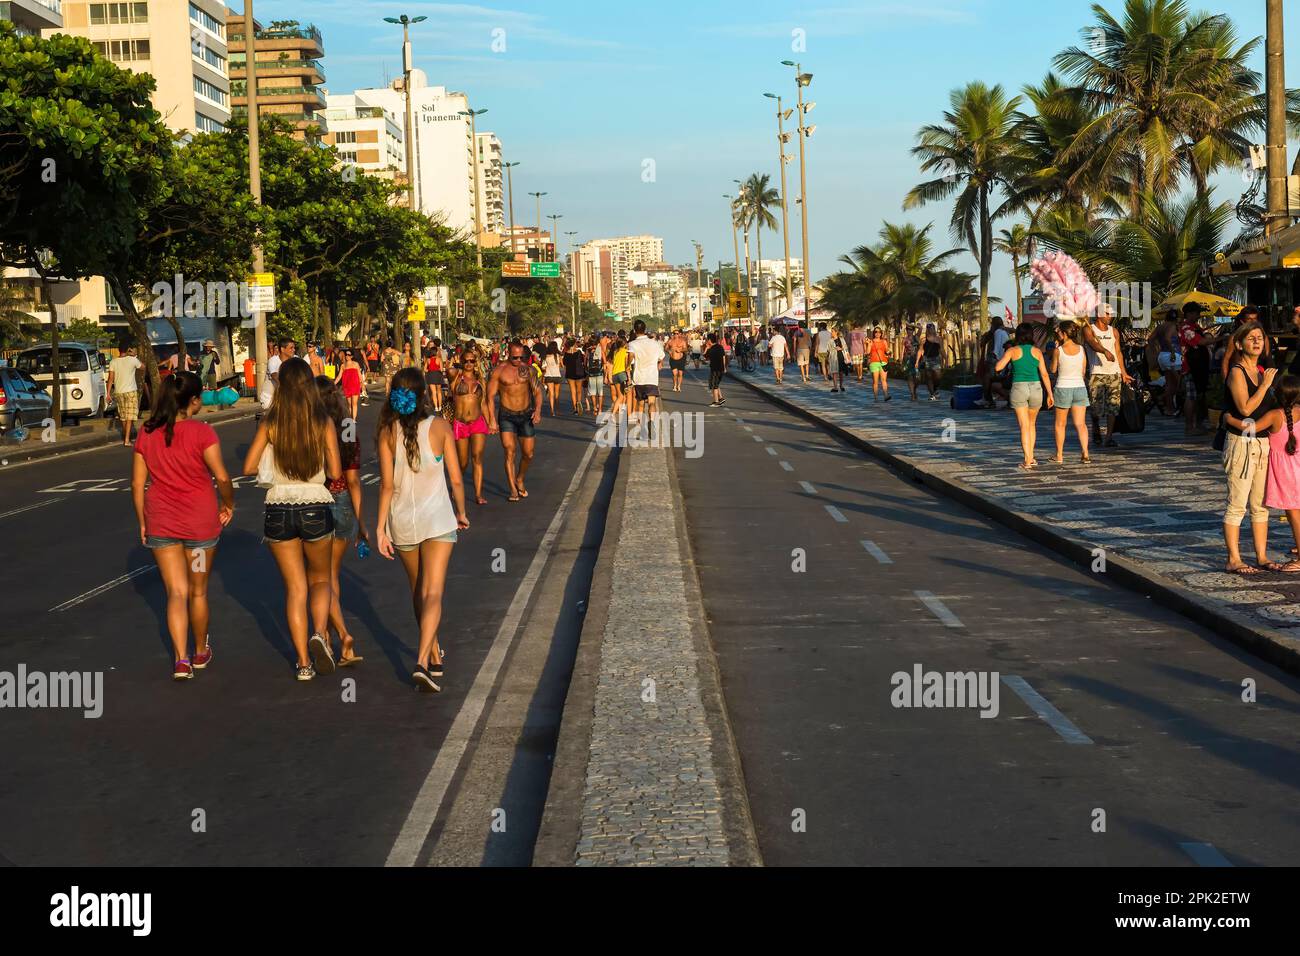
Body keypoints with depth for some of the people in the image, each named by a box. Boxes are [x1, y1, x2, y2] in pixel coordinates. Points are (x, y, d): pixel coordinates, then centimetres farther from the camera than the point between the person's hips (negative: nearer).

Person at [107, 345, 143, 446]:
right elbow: (143, 366, 9)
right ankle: (127, 439, -13)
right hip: (131, 391, -4)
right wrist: (134, 356, 9)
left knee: (123, 416, 18)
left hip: (118, 392, 4)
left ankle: (125, 437, 32)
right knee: (130, 416, -4)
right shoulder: (132, 360, -9)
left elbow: (111, 378, -5)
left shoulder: (113, 362, -1)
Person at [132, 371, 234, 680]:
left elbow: (137, 484, 2)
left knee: (177, 593, 5)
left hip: (161, 524, 2)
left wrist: (142, 522, 12)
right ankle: (201, 652, 33)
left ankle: (181, 659, -7)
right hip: (200, 522, -2)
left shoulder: (146, 434, -1)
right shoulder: (202, 432, -14)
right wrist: (229, 504, 3)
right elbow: (221, 477, -16)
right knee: (198, 591, 15)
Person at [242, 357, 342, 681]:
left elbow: (249, 467, -3)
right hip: (316, 508, -1)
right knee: (320, 579, 20)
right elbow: (335, 472, -7)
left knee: (295, 587, 11)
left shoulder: (270, 423, -4)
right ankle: (319, 635, -7)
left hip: (279, 511, 1)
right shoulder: (324, 423, -6)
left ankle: (303, 662, 8)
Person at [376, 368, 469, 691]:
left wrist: (381, 528, -4)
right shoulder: (439, 427, -7)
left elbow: (387, 485, -8)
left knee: (418, 592, 19)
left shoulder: (388, 432, -5)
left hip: (402, 522, 2)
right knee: (433, 594, -6)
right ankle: (423, 662, -23)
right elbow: (456, 480, -3)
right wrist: (461, 512, 13)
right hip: (437, 519, -2)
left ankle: (434, 657, 34)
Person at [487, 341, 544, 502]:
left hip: (526, 416, 3)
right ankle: (513, 490, -9)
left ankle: (519, 480, 33)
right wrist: (492, 420, -12)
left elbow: (537, 391, 6)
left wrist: (538, 410, -11)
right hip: (507, 416, -3)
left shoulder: (527, 370, 4)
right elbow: (491, 396, -4)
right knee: (510, 452, -12)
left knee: (528, 454, 7)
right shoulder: (498, 371, -4)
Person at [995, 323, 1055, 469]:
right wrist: (1050, 394, 4)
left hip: (1018, 388, -2)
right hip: (1036, 388, 2)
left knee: (1024, 426, -1)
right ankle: (1031, 457, 19)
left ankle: (1027, 460, -10)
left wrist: (1004, 357, 12)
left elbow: (997, 368, -7)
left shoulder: (1012, 351, -2)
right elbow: (1044, 374, 0)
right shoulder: (1037, 351, 4)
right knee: (1032, 423, 21)